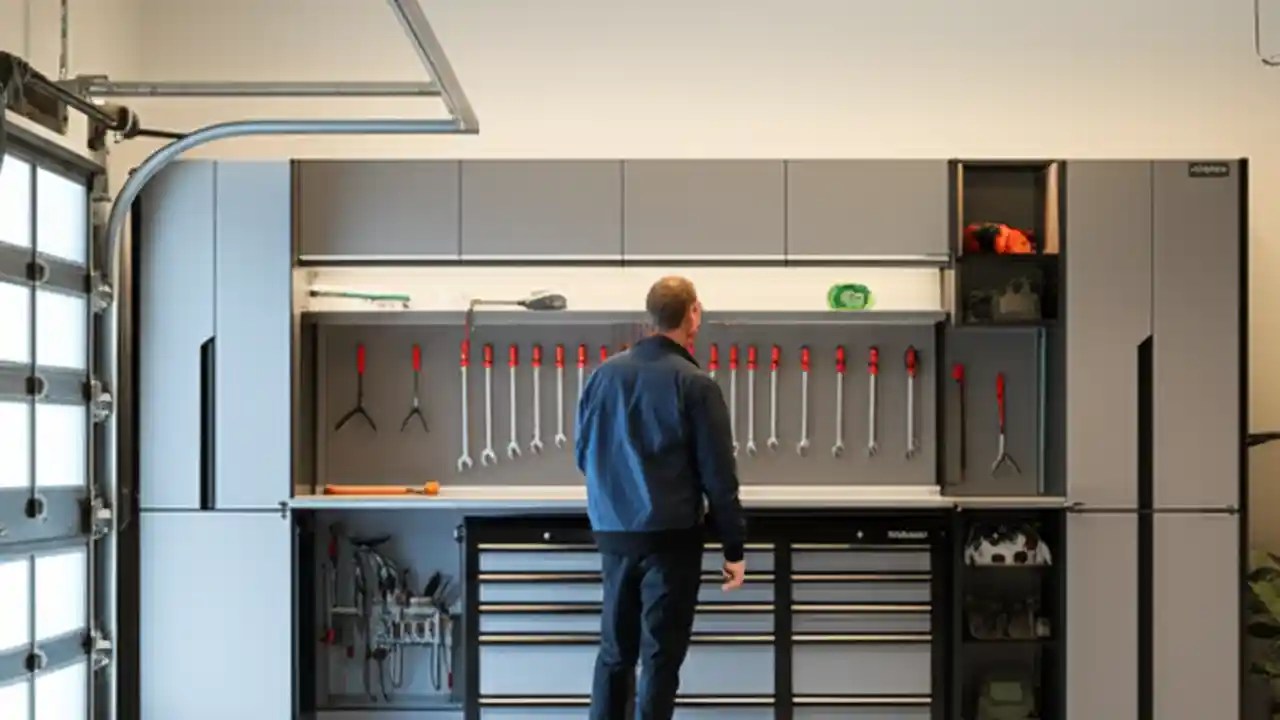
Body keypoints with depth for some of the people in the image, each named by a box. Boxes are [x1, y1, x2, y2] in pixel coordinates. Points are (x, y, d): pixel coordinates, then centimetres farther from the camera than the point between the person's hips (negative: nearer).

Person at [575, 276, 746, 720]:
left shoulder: (604, 373, 3)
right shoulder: (694, 384, -12)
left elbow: (584, 454, 12)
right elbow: (719, 475, -10)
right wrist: (734, 547, -3)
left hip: (612, 534, 5)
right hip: (670, 536, -5)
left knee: (614, 650, 15)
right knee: (661, 656, 2)